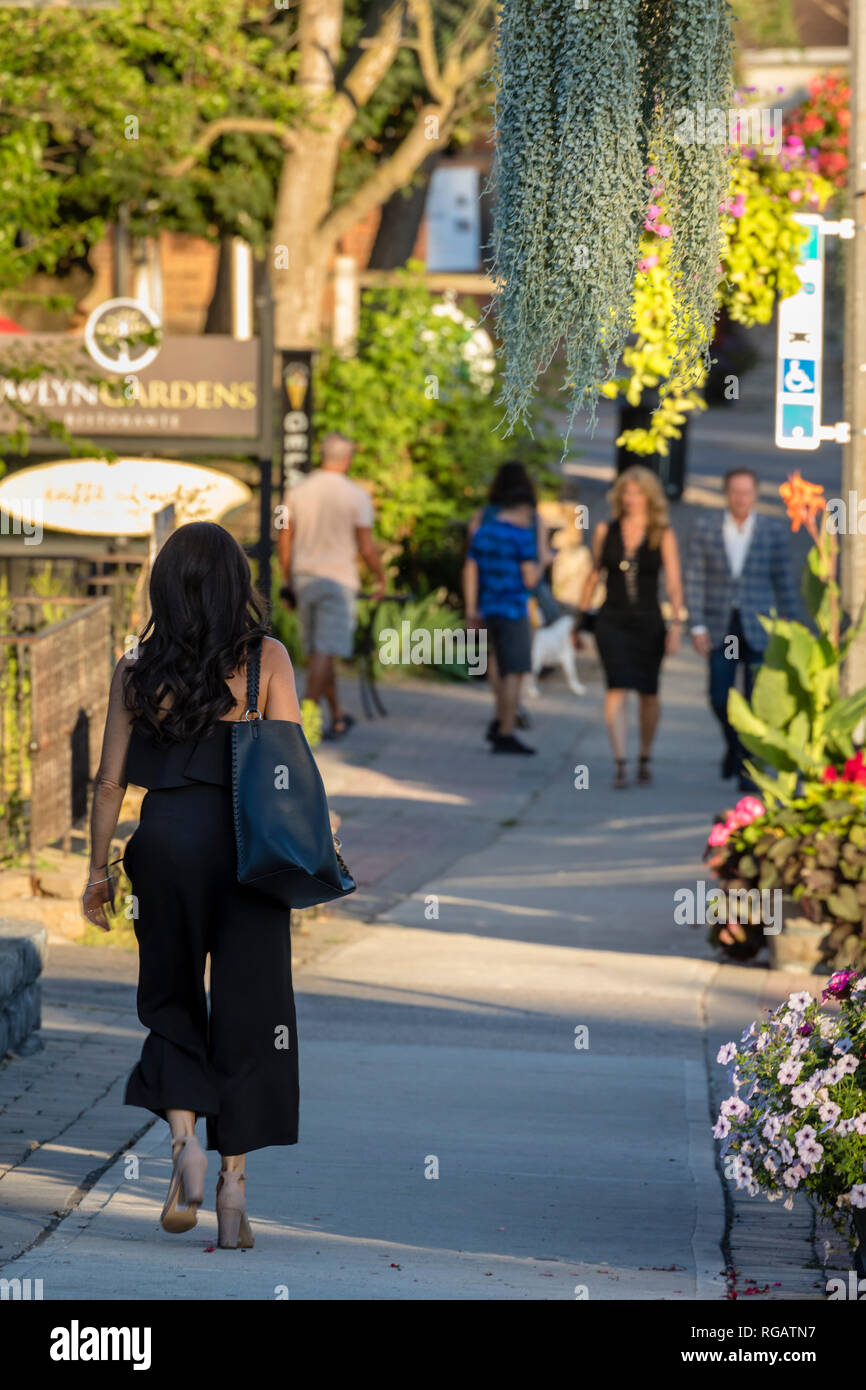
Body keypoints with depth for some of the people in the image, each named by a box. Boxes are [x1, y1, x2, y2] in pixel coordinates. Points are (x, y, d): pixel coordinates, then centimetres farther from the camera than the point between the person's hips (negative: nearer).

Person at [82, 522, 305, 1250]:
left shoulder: (137, 670, 3)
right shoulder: (266, 659, -1)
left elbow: (110, 782, 4)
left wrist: (99, 870, 12)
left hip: (166, 840, 1)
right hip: (246, 842, -1)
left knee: (171, 999, 18)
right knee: (248, 1011, 5)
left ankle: (184, 1135, -4)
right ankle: (234, 1182, 3)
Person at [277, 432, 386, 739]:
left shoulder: (297, 492, 5)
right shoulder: (356, 495, -7)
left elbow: (284, 543, 7)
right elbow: (366, 547, -8)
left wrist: (288, 581, 17)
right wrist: (380, 578, 7)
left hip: (304, 578, 5)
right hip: (338, 579, -5)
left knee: (319, 652, 13)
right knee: (324, 652, -7)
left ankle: (338, 716, 22)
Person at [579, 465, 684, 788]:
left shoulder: (663, 535, 0)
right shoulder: (605, 531, 5)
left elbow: (673, 582, -4)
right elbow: (594, 575, 13)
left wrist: (677, 623, -12)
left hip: (648, 623, 0)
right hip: (612, 621, 0)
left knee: (648, 694, 8)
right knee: (617, 689, -13)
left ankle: (645, 759, 26)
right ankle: (619, 764, -18)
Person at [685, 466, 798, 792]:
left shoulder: (773, 531, 2)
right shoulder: (705, 528, 3)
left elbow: (784, 582, 5)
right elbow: (695, 579, 2)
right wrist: (697, 626, -4)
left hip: (758, 628, -1)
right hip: (720, 627, 1)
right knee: (720, 697, 0)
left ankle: (747, 768, 3)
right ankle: (733, 743, 28)